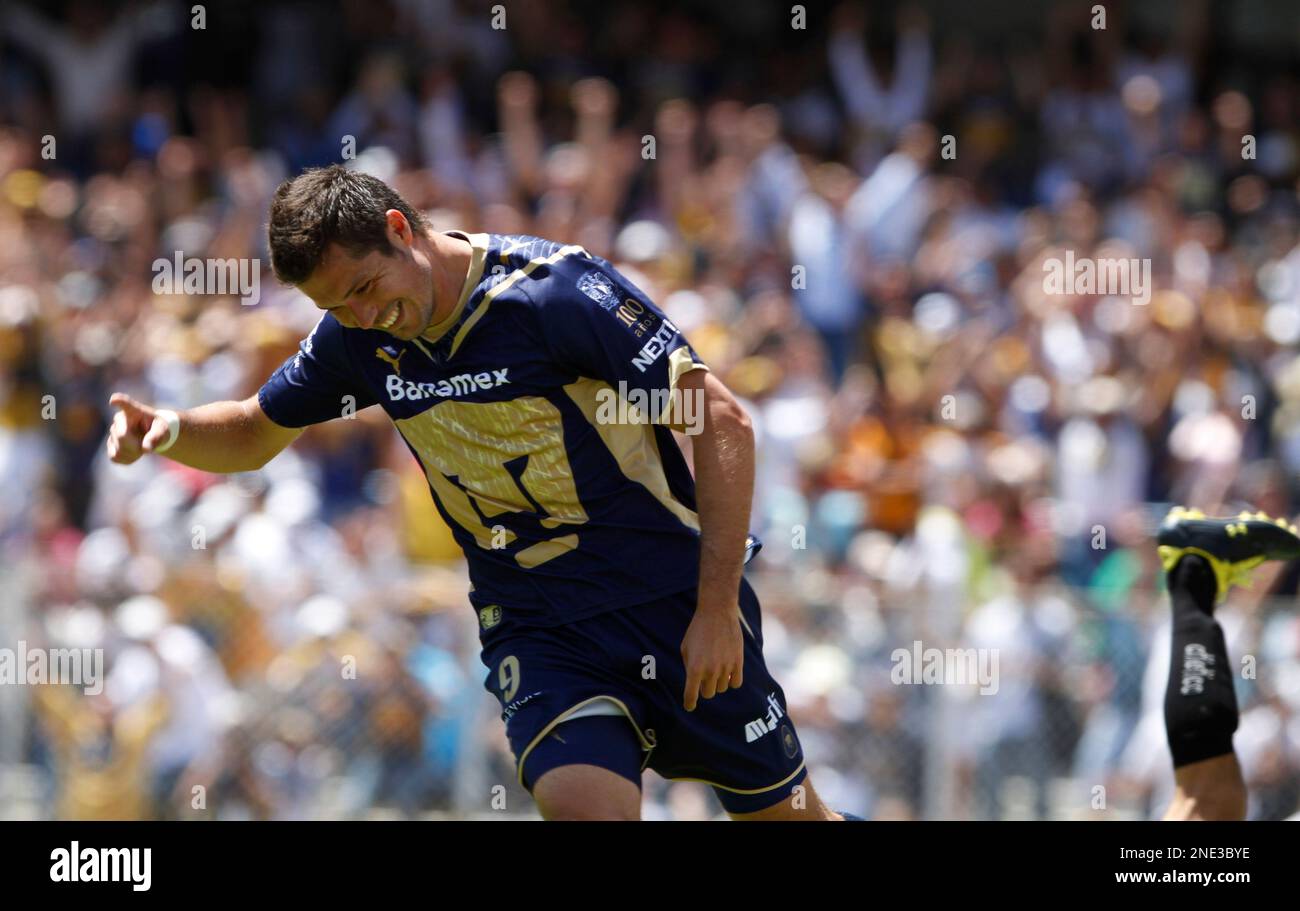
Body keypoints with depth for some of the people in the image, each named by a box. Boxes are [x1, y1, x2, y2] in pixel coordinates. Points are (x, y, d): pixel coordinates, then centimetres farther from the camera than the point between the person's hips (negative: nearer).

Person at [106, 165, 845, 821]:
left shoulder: (555, 289, -19)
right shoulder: (359, 335, -1)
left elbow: (723, 422, -17)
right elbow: (254, 434, 16)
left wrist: (718, 609, -20)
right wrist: (167, 430, -8)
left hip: (678, 602, -3)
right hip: (535, 627, 3)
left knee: (783, 810, 8)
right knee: (583, 801, -22)